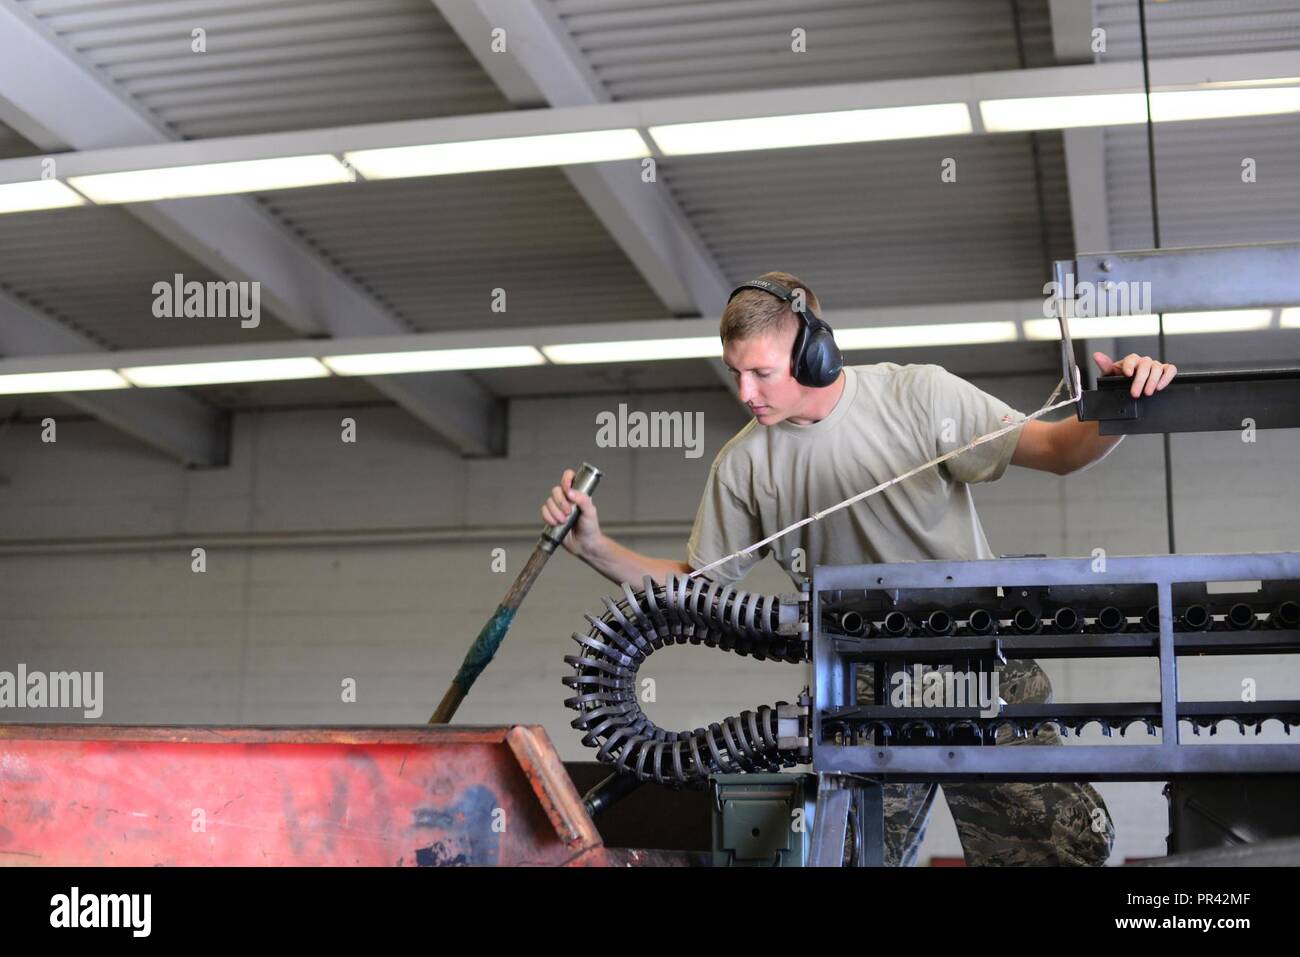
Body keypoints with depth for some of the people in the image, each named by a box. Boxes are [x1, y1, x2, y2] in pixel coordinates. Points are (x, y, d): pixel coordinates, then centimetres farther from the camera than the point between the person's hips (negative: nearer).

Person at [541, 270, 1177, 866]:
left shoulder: (916, 396, -5)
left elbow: (1057, 451, -5)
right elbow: (693, 585, 10)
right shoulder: (743, 464, 3)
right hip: (864, 687, 2)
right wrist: (595, 549, -4)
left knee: (1073, 841, -9)